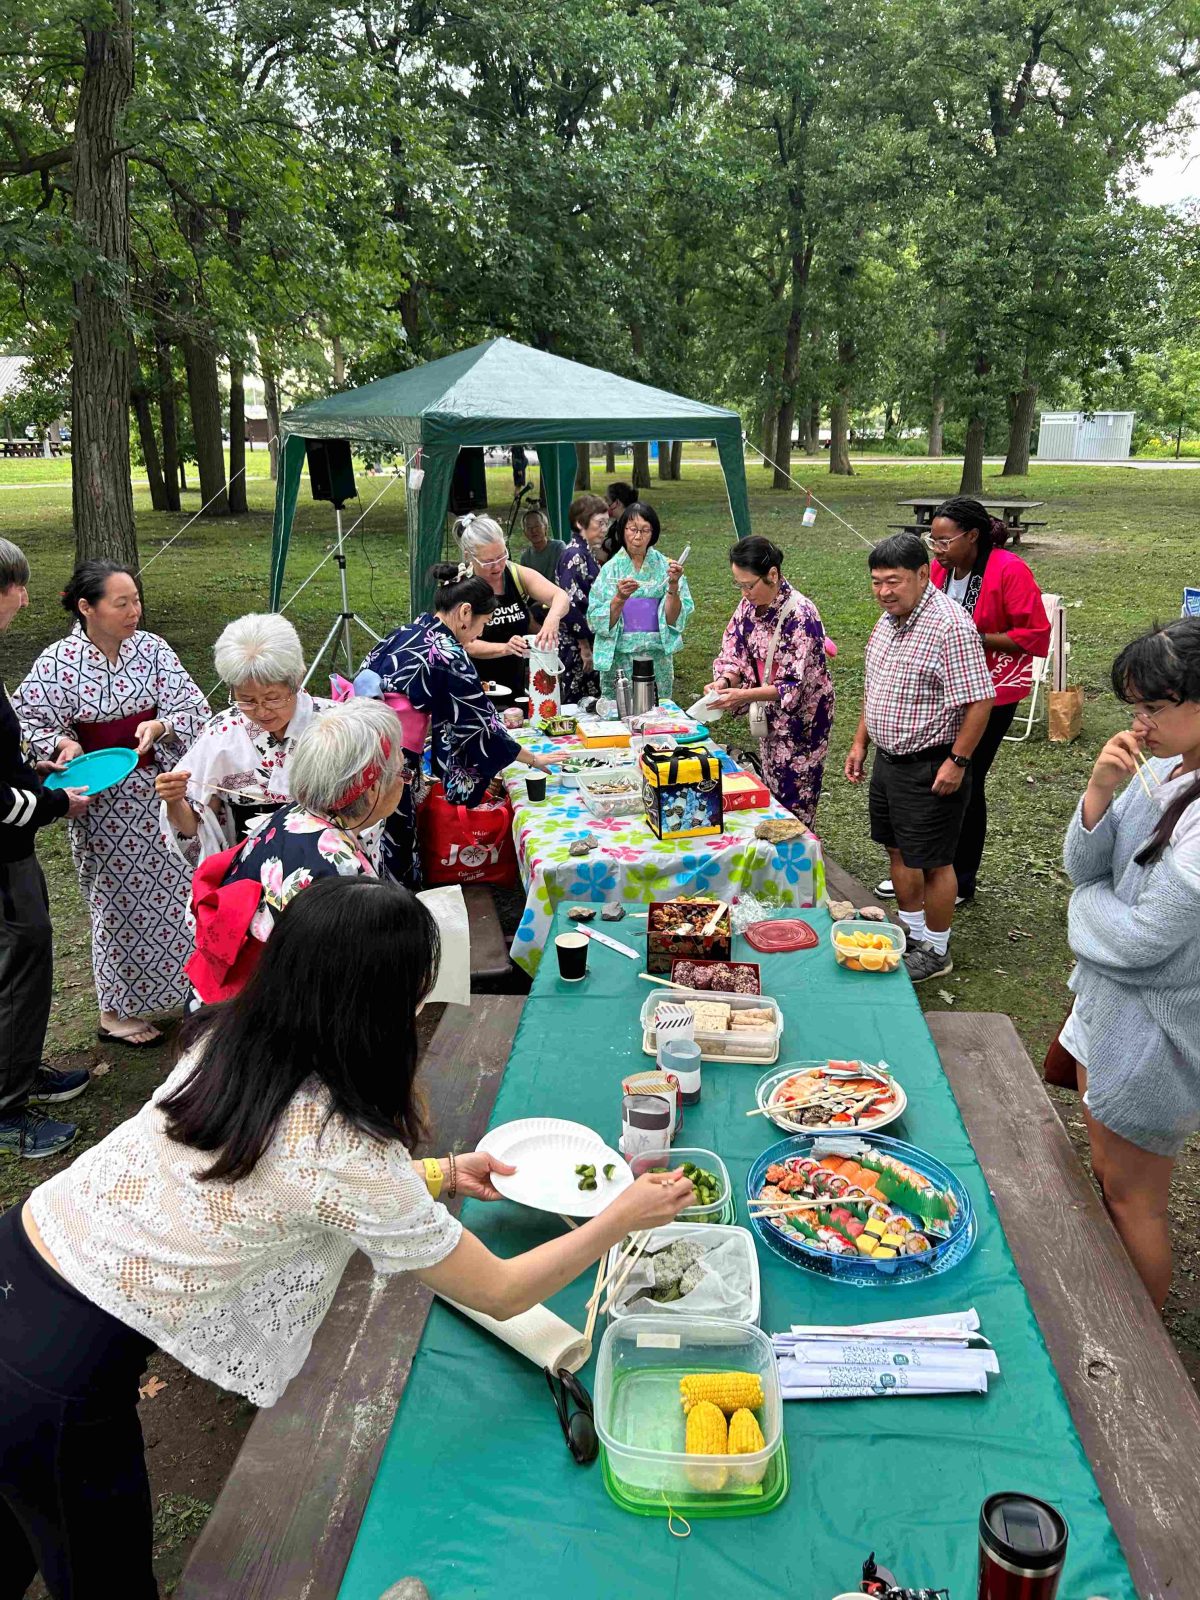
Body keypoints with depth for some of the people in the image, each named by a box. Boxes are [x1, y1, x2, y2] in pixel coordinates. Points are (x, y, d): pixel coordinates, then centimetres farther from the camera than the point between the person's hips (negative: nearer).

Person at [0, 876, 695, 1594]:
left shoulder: (226, 1038, -6)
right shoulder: (349, 1156, -25)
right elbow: (502, 1292, -10)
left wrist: (437, 1173, 12)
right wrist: (626, 1217, 2)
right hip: (60, 1385, -6)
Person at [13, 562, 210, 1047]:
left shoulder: (151, 648, -3)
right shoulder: (57, 663, -11)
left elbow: (193, 707, -6)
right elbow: (24, 721, -3)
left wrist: (159, 725, -25)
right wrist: (62, 743, -21)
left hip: (162, 790, 4)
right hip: (104, 802, -3)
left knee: (174, 888, 13)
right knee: (120, 900, 6)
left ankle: (187, 985, 34)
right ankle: (116, 1012, 23)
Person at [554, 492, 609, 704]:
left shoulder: (589, 554, 12)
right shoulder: (574, 555, -15)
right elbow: (568, 605, -21)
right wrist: (585, 645, -17)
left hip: (589, 646, 9)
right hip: (575, 647, -9)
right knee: (578, 704, -4)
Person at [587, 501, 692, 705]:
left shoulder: (664, 567, 0)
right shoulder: (610, 569, -1)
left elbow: (674, 620, -4)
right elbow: (596, 622, -7)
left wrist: (673, 586, -18)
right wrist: (620, 598, -21)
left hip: (658, 659, 1)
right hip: (619, 659, -1)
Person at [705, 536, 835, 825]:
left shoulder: (800, 615, -24)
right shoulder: (749, 605, -3)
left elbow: (794, 686, -25)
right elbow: (734, 652, 4)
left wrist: (742, 696, -33)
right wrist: (725, 681, -18)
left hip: (802, 715, -7)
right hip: (771, 714, 7)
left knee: (794, 801, 0)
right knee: (772, 792, 16)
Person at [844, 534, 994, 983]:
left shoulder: (950, 626, -22)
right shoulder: (889, 619, 7)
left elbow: (979, 700, -22)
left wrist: (957, 761, -22)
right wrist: (860, 742, 16)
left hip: (930, 769, -9)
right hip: (887, 759, 9)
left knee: (933, 862, 4)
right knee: (899, 851, 19)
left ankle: (935, 951, 20)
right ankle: (911, 931, 37)